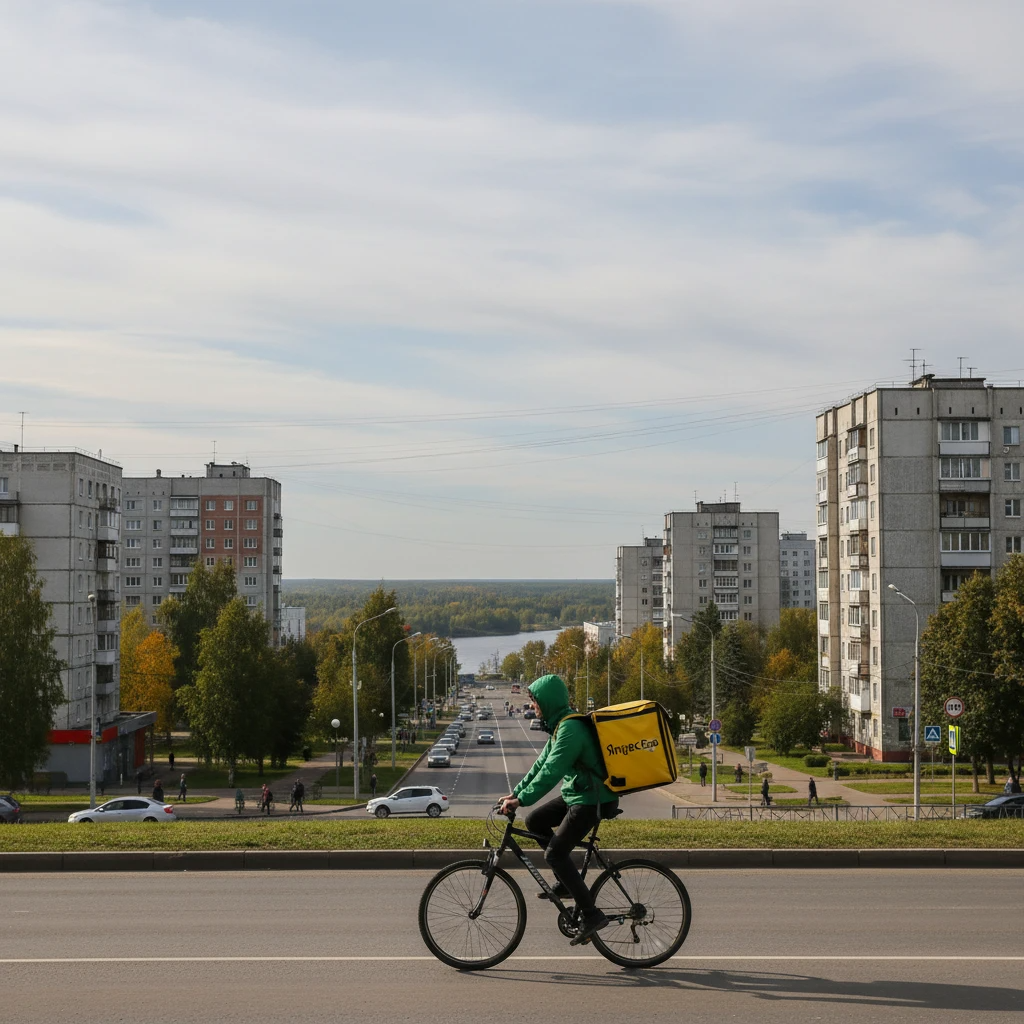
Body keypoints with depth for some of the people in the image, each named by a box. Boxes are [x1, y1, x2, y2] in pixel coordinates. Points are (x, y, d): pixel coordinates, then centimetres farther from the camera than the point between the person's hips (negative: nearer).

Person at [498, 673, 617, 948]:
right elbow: (541, 764, 16)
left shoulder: (571, 729, -22)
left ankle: (592, 915, -8)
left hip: (592, 800, -10)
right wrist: (516, 793, 12)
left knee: (555, 853, -10)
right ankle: (567, 882, 15)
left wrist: (522, 799, -26)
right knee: (535, 820, 12)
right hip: (576, 794, 10)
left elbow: (551, 771, -27)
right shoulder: (559, 726, 11)